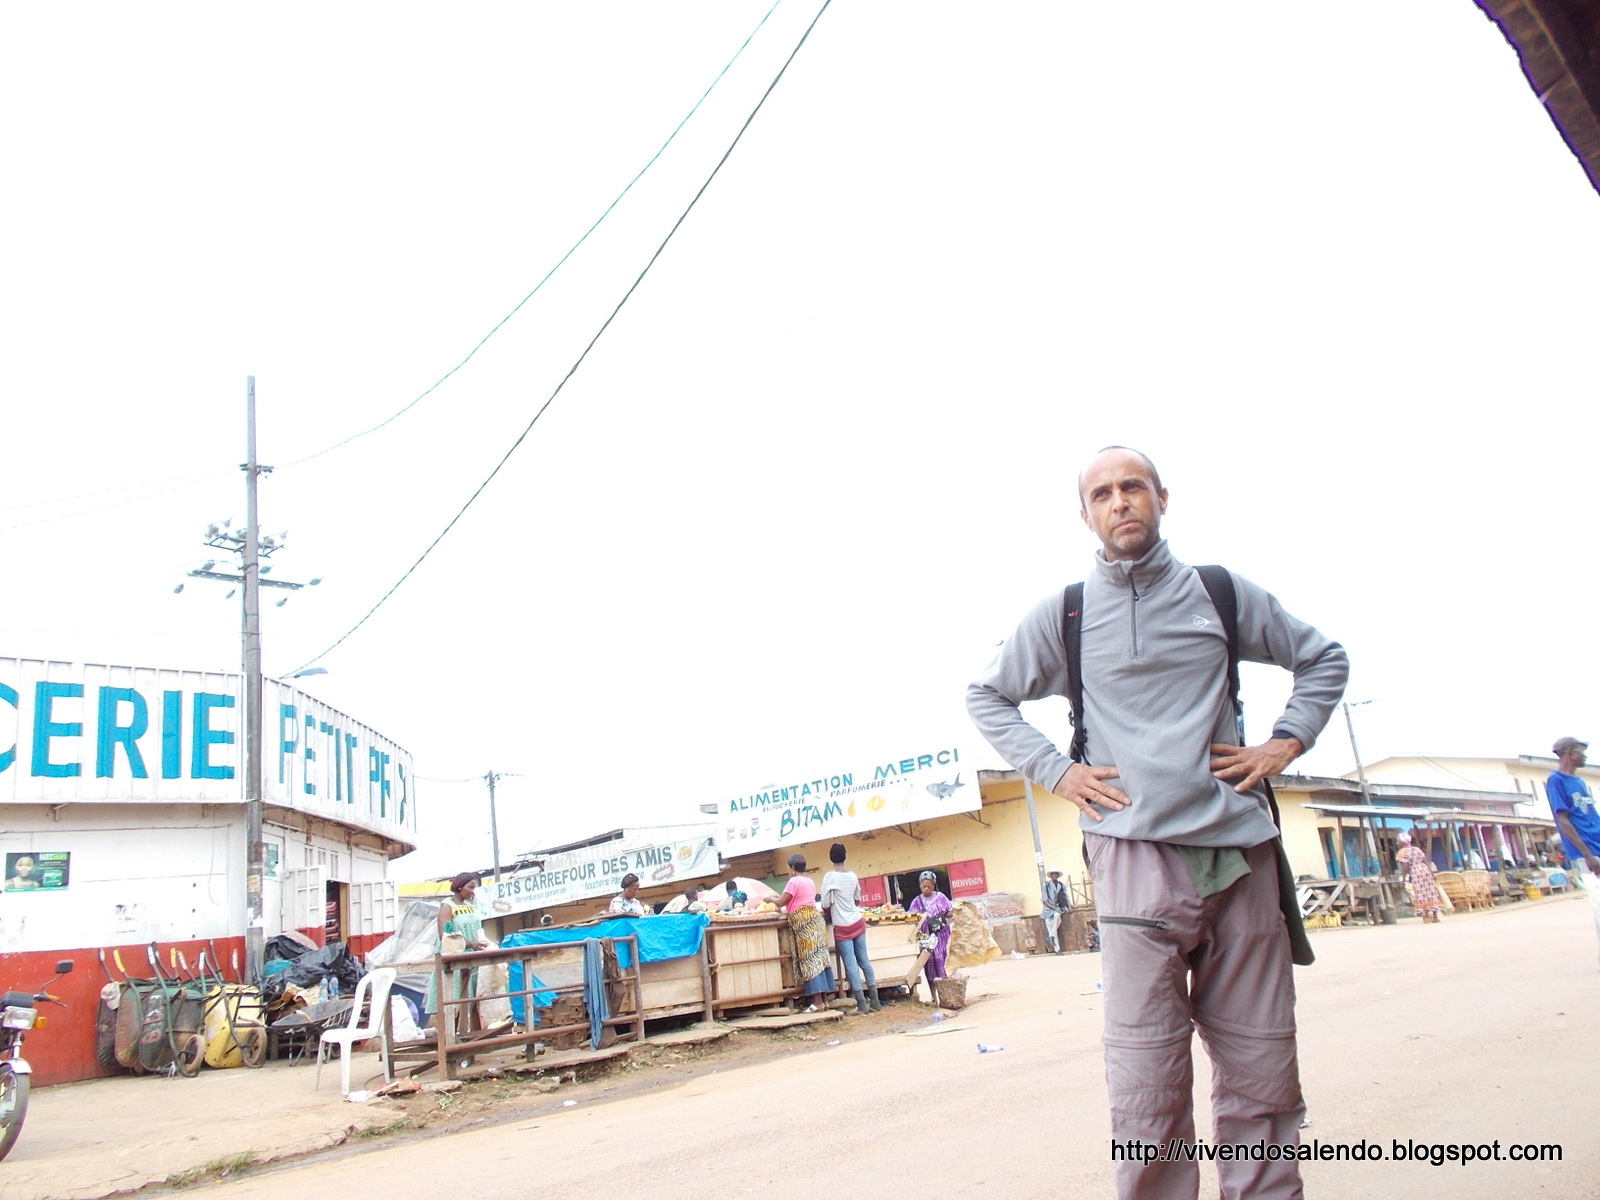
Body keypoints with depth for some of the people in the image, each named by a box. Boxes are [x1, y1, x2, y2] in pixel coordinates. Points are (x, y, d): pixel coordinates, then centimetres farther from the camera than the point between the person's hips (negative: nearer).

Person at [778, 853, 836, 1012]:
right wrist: (781, 897, 28)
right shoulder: (809, 881, 17)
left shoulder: (793, 881, -9)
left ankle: (817, 1002, -10)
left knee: (810, 959, -8)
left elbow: (782, 901, -6)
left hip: (803, 922, -8)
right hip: (814, 917, 8)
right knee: (818, 956, 6)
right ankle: (823, 998, 6)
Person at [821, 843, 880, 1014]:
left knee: (851, 965, -3)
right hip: (858, 922, 5)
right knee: (864, 961, 10)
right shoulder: (853, 875, 5)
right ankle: (875, 1001, 11)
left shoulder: (830, 877, -12)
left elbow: (825, 904, -10)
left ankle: (862, 1005, -5)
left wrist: (828, 915, 11)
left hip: (842, 927, -5)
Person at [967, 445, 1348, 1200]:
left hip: (1240, 851, 2)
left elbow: (1323, 659, 23)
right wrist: (1054, 771, 4)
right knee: (1148, 1087, -4)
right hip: (1134, 853, -2)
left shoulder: (1223, 593, 10)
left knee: (1262, 1069, 8)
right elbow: (986, 697, 16)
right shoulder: (1063, 615, 6)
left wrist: (1287, 743, 8)